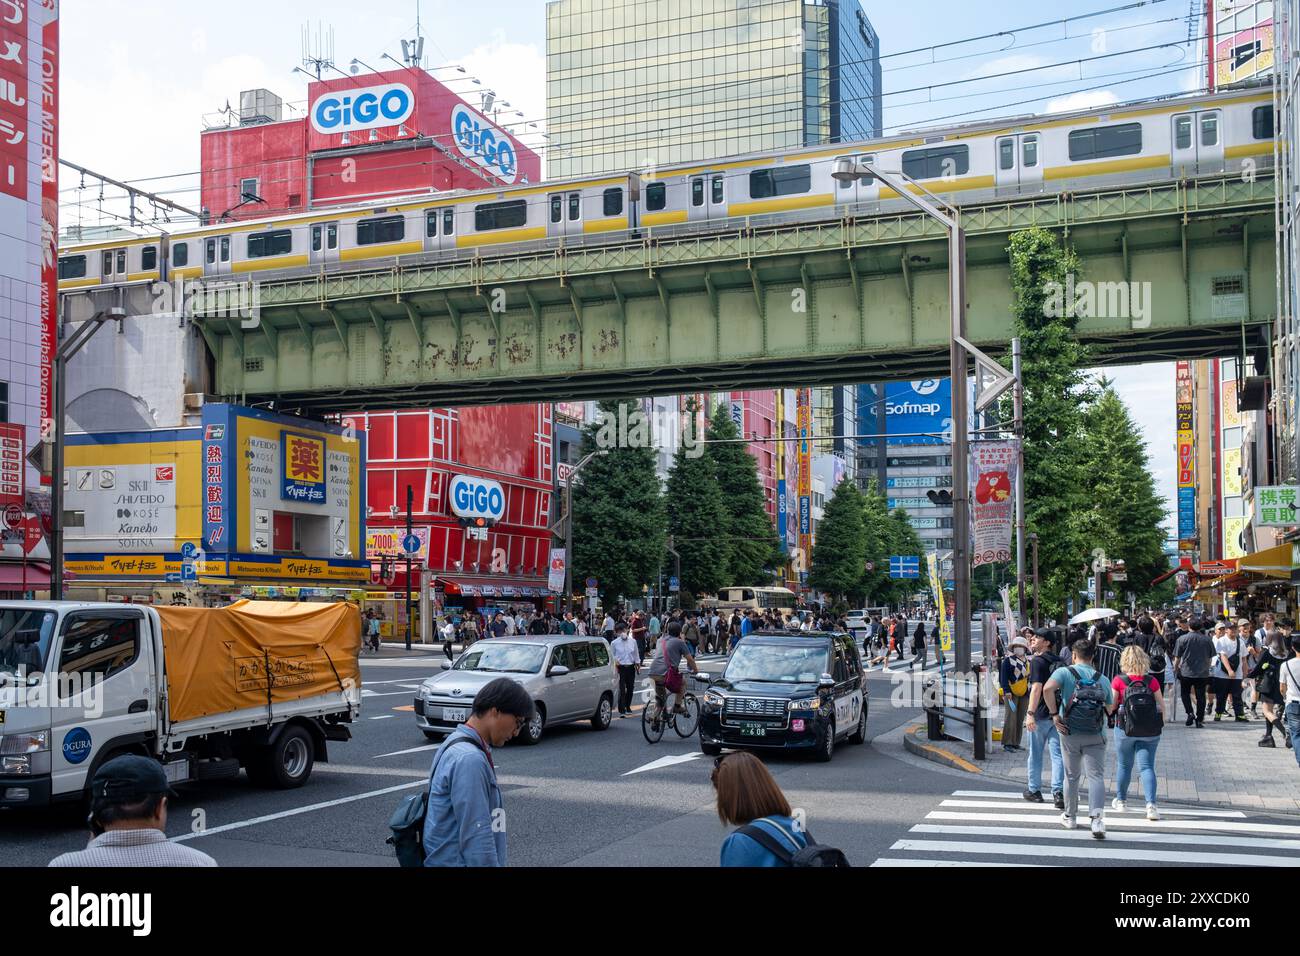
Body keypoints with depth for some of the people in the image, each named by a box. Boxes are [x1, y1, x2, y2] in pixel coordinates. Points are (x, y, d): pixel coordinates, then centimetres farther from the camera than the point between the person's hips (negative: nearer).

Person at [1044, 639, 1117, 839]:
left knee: (1072, 776, 15)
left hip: (1070, 733, 0)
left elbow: (1048, 688, -23)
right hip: (1096, 736, 0)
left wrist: (1054, 714, -15)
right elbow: (1110, 709, 11)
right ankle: (1097, 818, -22)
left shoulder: (1065, 672, -4)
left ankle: (1070, 816, 28)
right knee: (1096, 776, -3)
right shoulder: (1102, 679, 5)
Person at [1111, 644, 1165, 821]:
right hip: (1149, 732, 1)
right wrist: (1161, 724, 13)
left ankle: (1120, 800, 30)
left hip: (1125, 729, -1)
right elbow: (1161, 705, -1)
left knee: (1123, 765, 16)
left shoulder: (1119, 680, -8)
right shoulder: (1151, 681, -3)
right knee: (1147, 767, 2)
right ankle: (1151, 804, -14)